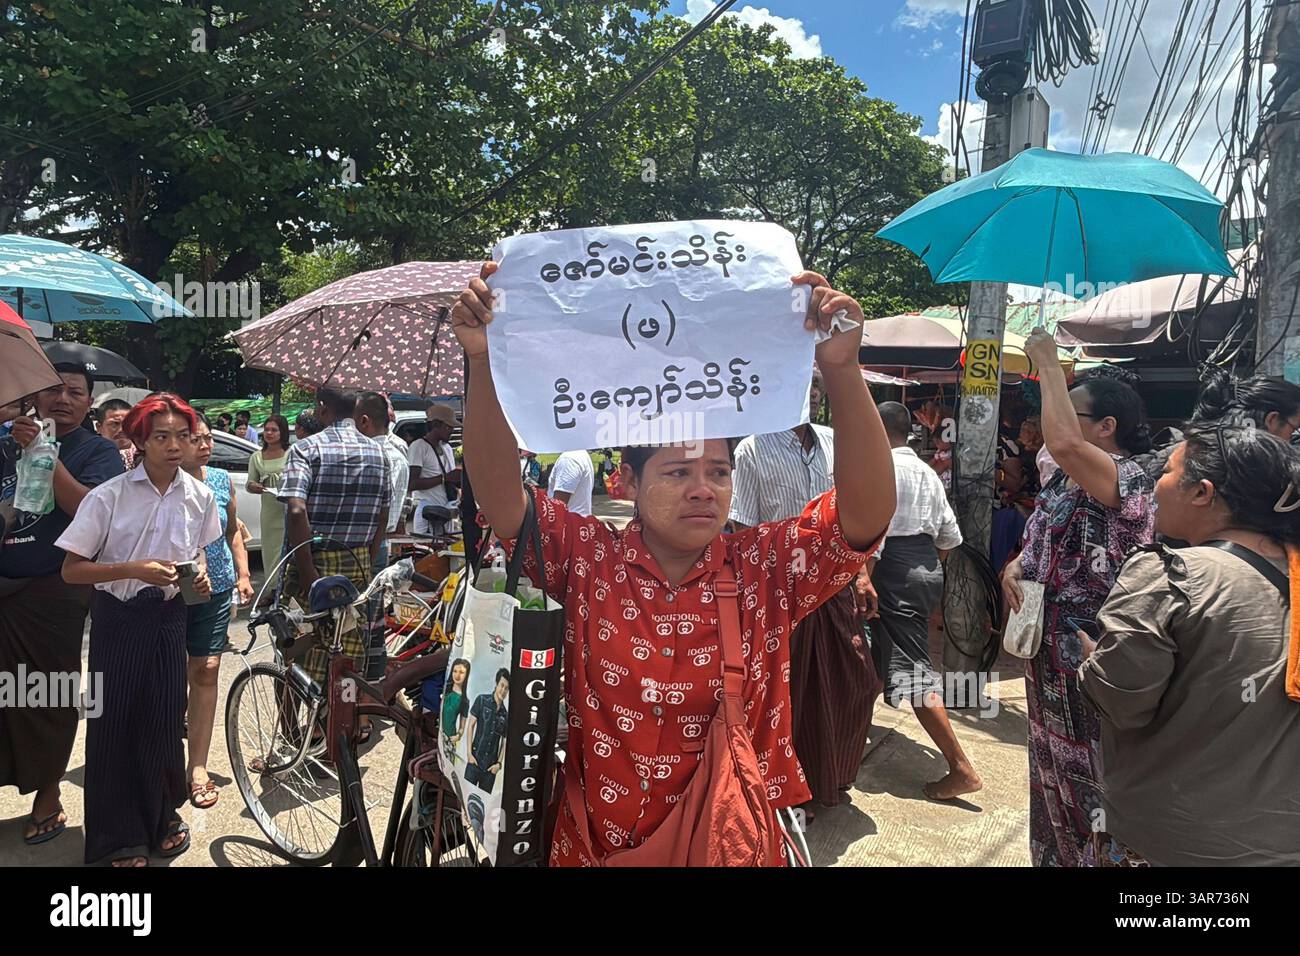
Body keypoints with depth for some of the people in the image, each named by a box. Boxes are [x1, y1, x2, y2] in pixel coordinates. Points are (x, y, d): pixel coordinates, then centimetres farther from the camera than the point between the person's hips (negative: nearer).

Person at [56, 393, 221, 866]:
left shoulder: (200, 496, -1)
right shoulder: (108, 496, -14)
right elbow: (71, 570, -10)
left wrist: (199, 574, -5)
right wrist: (133, 570, -23)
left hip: (168, 615, 3)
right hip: (118, 618, -3)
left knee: (164, 717, 7)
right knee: (115, 721, 3)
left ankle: (162, 814, 29)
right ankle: (121, 837, 20)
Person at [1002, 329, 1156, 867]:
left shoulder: (1127, 477, -19)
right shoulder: (1066, 479, 9)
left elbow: (1063, 442, -40)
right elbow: (1044, 543, 20)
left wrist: (1048, 365, -26)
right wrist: (1016, 565, -4)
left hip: (1091, 661, -9)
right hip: (1051, 652, 10)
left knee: (1087, 776, 4)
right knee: (1052, 767, 23)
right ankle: (1053, 853, 40)